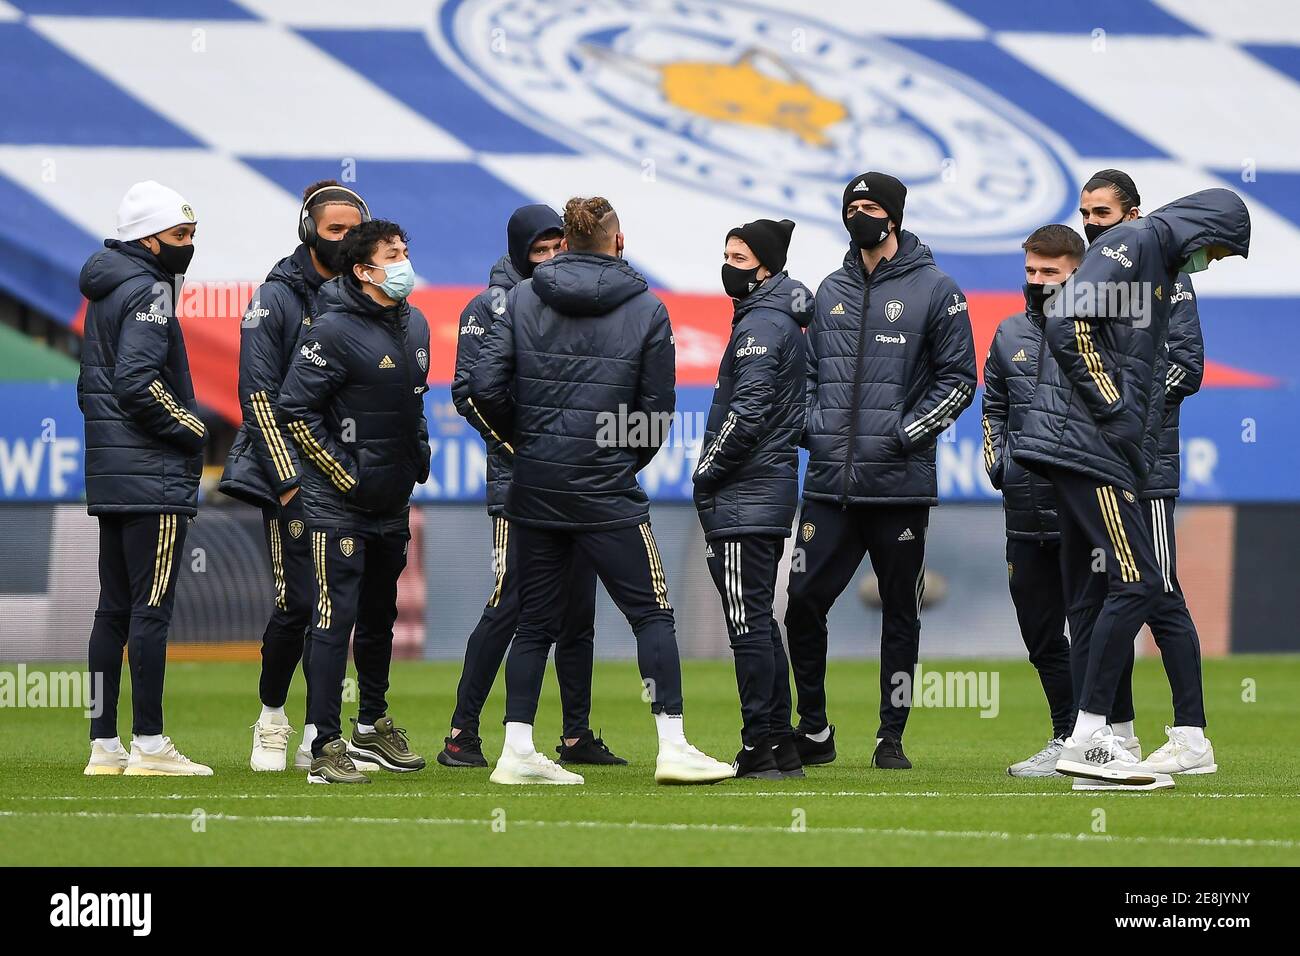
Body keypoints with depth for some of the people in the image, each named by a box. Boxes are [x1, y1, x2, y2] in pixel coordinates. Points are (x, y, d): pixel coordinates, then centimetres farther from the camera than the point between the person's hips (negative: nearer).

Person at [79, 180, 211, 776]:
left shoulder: (104, 292, 17)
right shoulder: (149, 290, -12)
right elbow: (137, 380, -23)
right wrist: (191, 429, -10)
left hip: (109, 475, 10)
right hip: (153, 476, -10)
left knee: (115, 609, 10)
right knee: (152, 608, -7)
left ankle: (104, 746, 12)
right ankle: (149, 746, -8)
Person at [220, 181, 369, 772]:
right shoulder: (278, 297, -4)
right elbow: (259, 395, -8)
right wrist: (289, 479, -14)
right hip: (288, 473, -4)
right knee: (297, 602, -7)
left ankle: (317, 738, 5)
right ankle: (271, 719, 13)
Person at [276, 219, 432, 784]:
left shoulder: (414, 325, 9)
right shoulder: (334, 331, -16)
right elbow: (293, 409, -16)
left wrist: (420, 452, 12)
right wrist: (344, 476, -16)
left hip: (394, 504, 8)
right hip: (339, 504, -8)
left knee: (379, 618, 19)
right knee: (335, 619, -11)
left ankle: (372, 728, 34)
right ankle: (325, 748, -12)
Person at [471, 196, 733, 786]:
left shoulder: (522, 299, 2)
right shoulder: (647, 310, -2)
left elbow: (485, 386, -4)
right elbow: (657, 409, -1)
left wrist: (524, 439, 13)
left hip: (534, 487, 3)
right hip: (606, 492, -3)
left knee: (535, 620, 10)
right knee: (652, 613, 2)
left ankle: (517, 752, 7)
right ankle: (673, 748, -3)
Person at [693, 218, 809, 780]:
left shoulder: (760, 326, -13)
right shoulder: (784, 322, 18)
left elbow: (748, 412, -20)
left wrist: (707, 474, -11)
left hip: (744, 495, -10)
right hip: (772, 488, 10)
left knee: (748, 622, -8)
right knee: (758, 622, 13)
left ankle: (761, 749, -8)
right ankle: (780, 747, 15)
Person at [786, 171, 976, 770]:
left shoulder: (934, 290, 0)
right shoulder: (831, 291, 15)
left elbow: (958, 378, 0)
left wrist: (906, 431, -11)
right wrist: (810, 425, 4)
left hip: (901, 484, -4)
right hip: (830, 482, 4)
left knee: (900, 613, 3)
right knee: (804, 601, -1)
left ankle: (891, 737, 10)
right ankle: (813, 732, 12)